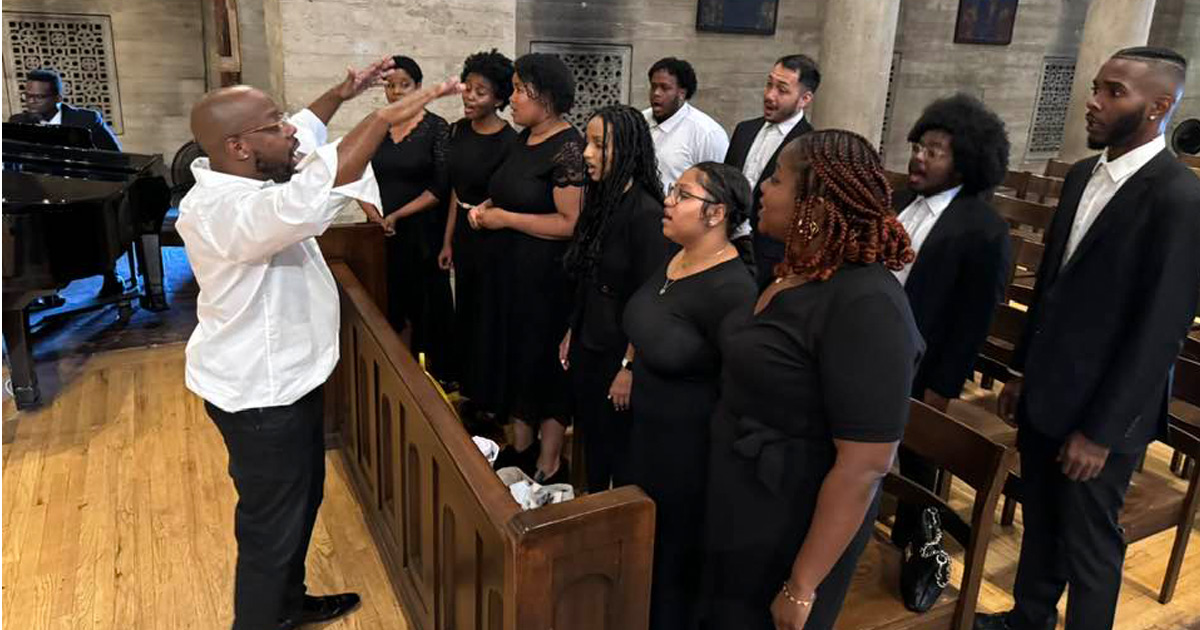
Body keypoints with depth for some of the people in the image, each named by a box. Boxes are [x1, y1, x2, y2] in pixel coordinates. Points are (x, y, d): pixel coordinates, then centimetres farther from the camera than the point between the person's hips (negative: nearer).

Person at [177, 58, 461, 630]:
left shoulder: (239, 178, 0)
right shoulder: (219, 213, -31)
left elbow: (301, 136, 19)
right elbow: (307, 200, -48)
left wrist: (341, 94, 13)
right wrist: (383, 117, -44)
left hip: (287, 378, 11)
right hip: (259, 395, -11)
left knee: (303, 498, 26)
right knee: (271, 528, 7)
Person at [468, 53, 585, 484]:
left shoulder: (568, 148, -18)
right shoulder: (525, 138, 8)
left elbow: (570, 222, -23)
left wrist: (506, 219, -18)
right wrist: (487, 207, 1)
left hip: (547, 274, -8)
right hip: (512, 268, 9)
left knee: (546, 362, 3)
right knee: (516, 354, 16)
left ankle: (550, 467, 20)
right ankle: (521, 447, 33)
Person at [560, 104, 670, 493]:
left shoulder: (645, 213, -20)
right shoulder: (600, 201, 5)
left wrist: (629, 367, -17)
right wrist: (572, 333, 13)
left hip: (618, 353, -7)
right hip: (587, 345, 7)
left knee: (619, 452, 9)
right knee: (591, 442, 20)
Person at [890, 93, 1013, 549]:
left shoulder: (985, 231, -17)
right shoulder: (903, 200, 3)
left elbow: (974, 320, -15)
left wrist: (943, 388, -13)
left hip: (918, 368, -6)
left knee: (916, 458, 13)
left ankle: (913, 544, 35)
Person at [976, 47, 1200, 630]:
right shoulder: (1083, 175, 5)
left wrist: (1102, 430, -16)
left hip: (1101, 409, -7)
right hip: (1045, 392, 7)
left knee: (1088, 543, 10)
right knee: (1040, 521, 22)